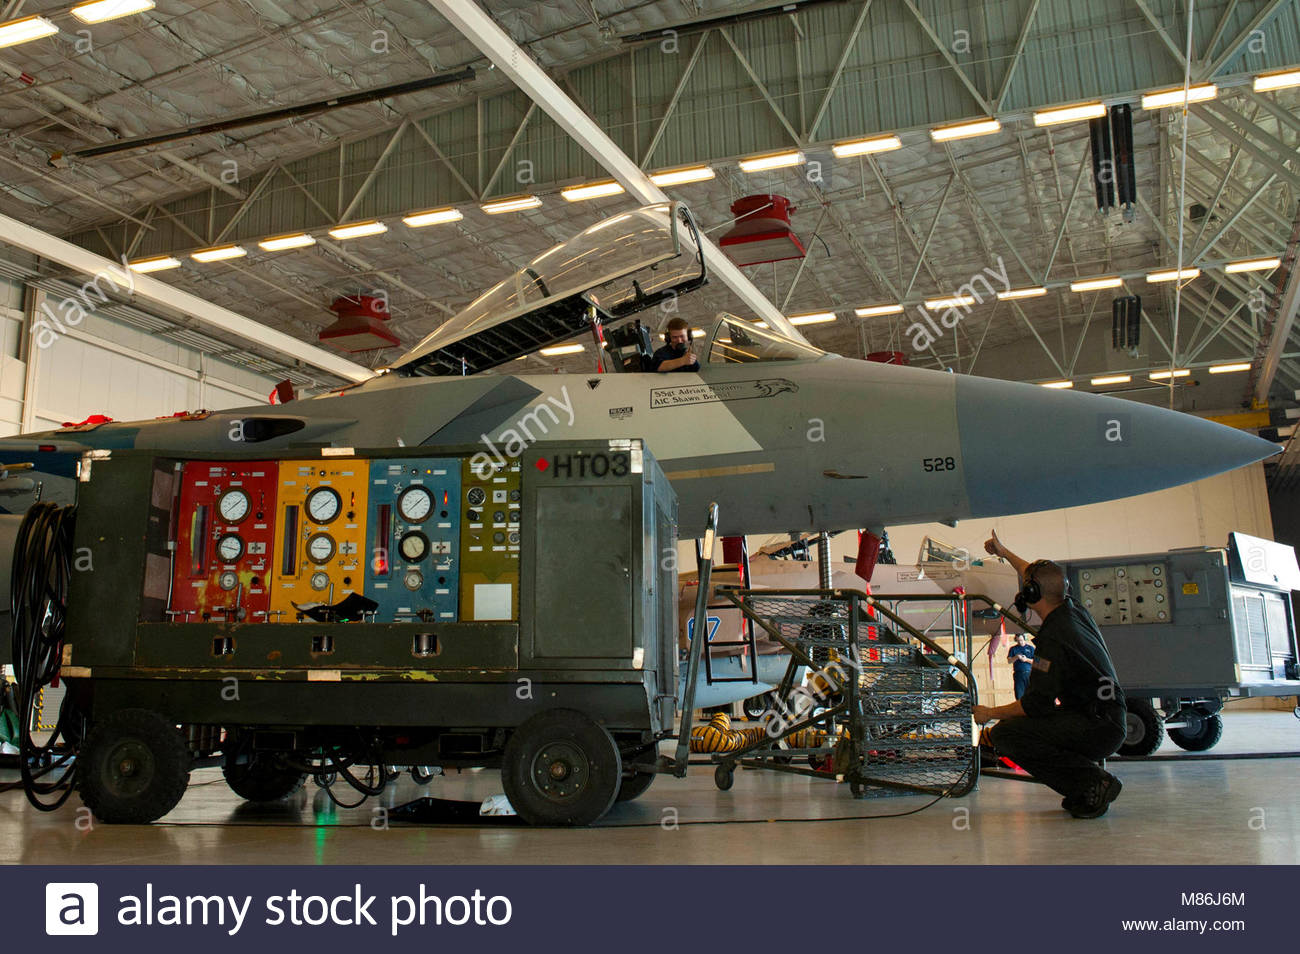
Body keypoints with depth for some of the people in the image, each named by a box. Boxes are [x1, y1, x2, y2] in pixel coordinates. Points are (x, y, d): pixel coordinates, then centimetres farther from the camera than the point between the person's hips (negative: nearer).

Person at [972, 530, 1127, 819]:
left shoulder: (1053, 638, -20)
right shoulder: (1075, 612, 8)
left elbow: (1035, 704, -20)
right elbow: (1042, 581, 30)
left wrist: (990, 713, -5)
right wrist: (1005, 553, 41)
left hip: (1095, 728, -10)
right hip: (1109, 725, 10)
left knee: (1004, 733, -20)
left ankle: (1093, 783, -13)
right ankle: (1088, 781, 13)